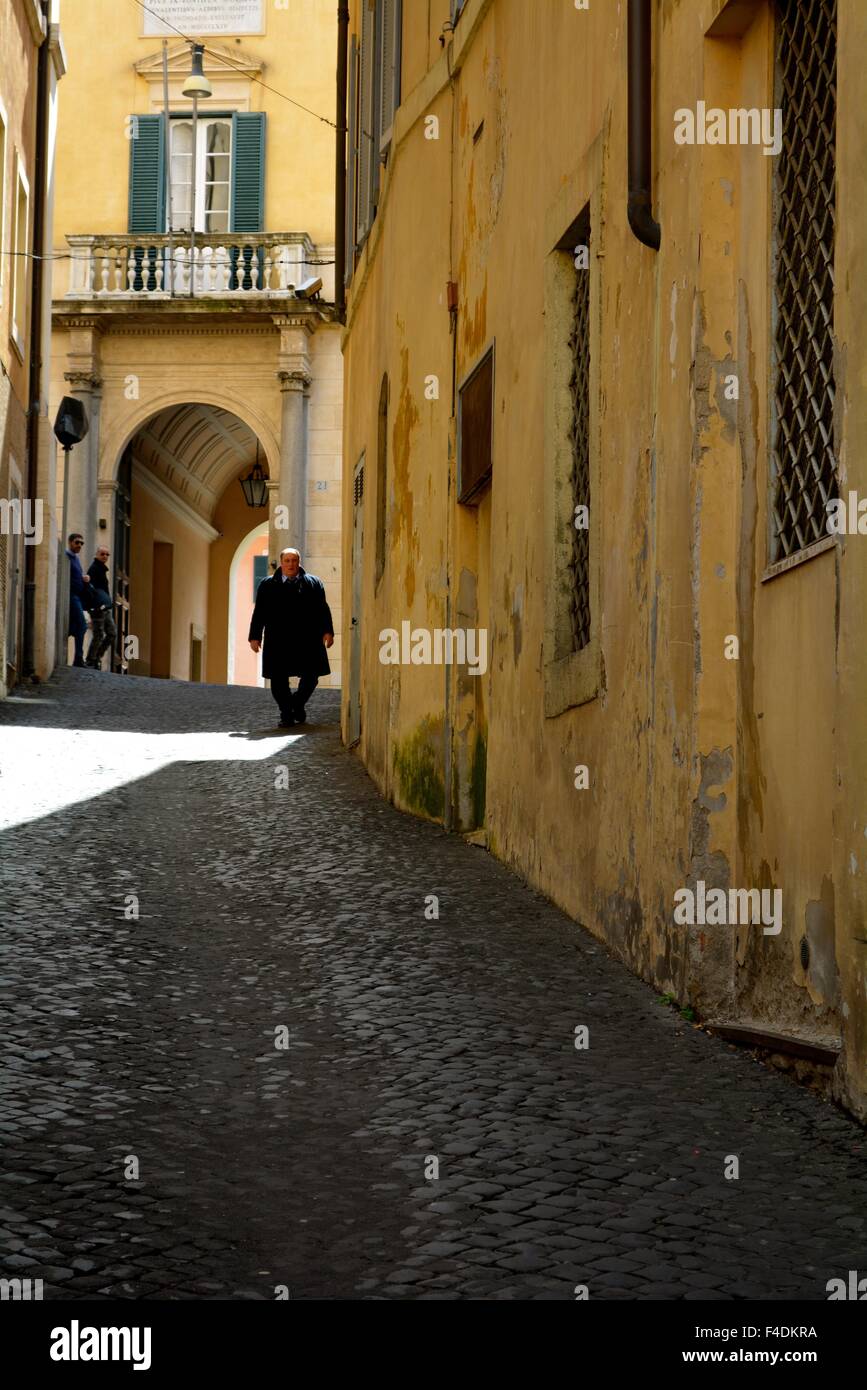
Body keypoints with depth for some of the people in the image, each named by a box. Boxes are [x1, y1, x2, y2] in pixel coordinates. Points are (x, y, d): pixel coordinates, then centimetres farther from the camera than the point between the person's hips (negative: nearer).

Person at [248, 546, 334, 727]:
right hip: (278, 643, 0)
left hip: (307, 642, 0)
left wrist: (327, 631, -5)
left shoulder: (313, 583, 10)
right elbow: (259, 613, 8)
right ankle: (286, 714, 10)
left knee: (310, 677, 1)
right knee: (278, 680, -4)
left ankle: (298, 703, 27)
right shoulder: (267, 585, 10)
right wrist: (254, 637, 1)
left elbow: (322, 609, 6)